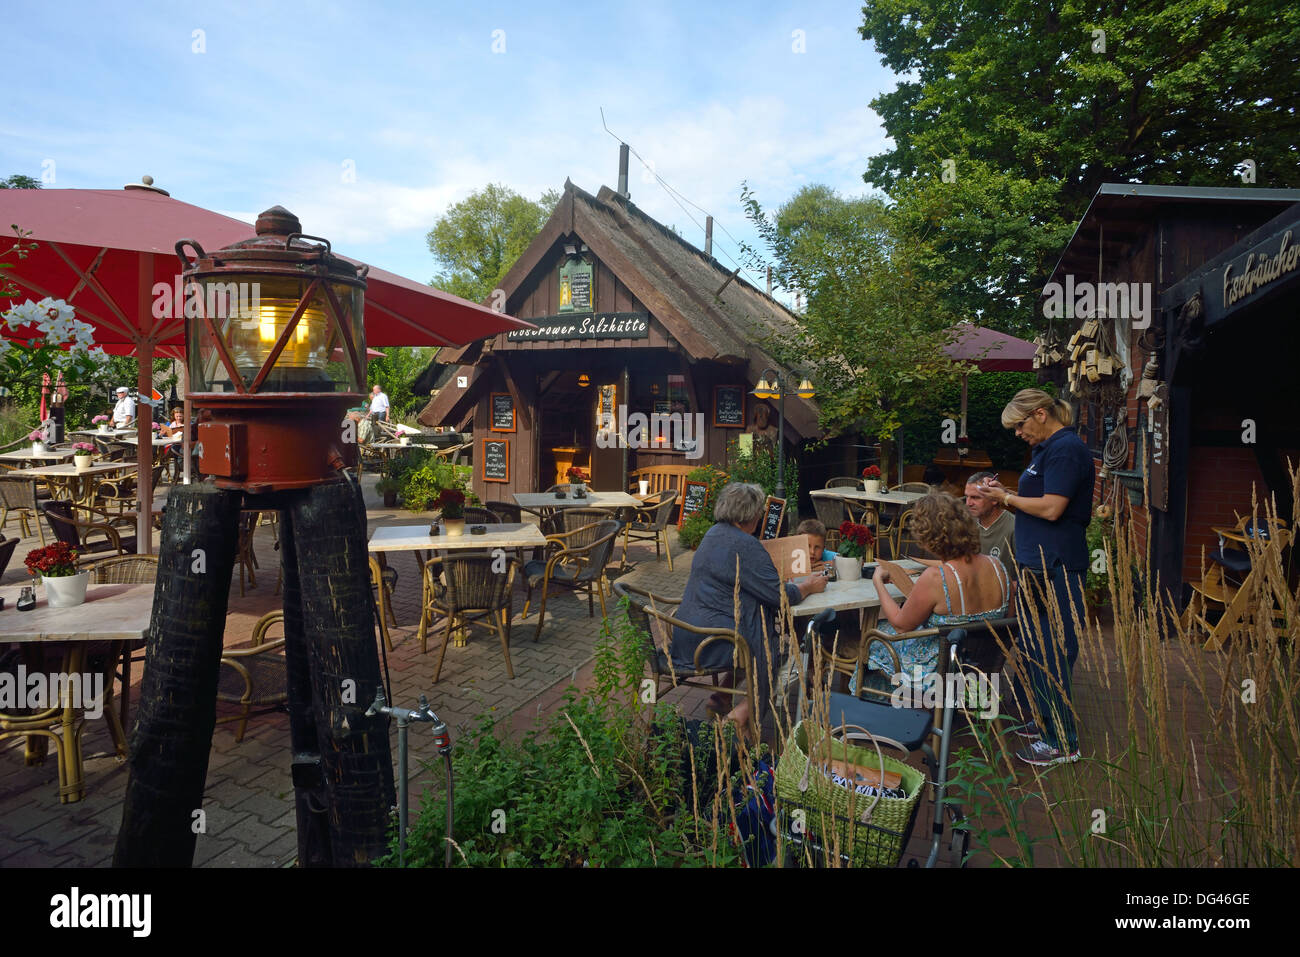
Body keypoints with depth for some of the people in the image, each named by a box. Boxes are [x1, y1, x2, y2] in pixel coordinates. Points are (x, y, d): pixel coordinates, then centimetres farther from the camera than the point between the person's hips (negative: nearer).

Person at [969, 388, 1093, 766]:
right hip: (1038, 565, 11)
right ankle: (1048, 721, 33)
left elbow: (1051, 508, -22)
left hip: (1056, 569, -11)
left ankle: (1062, 742, 8)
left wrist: (1007, 498, -9)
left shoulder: (1067, 449, -15)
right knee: (1033, 648, 19)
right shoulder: (1046, 449, 17)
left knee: (1051, 654, -3)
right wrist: (1003, 495, 8)